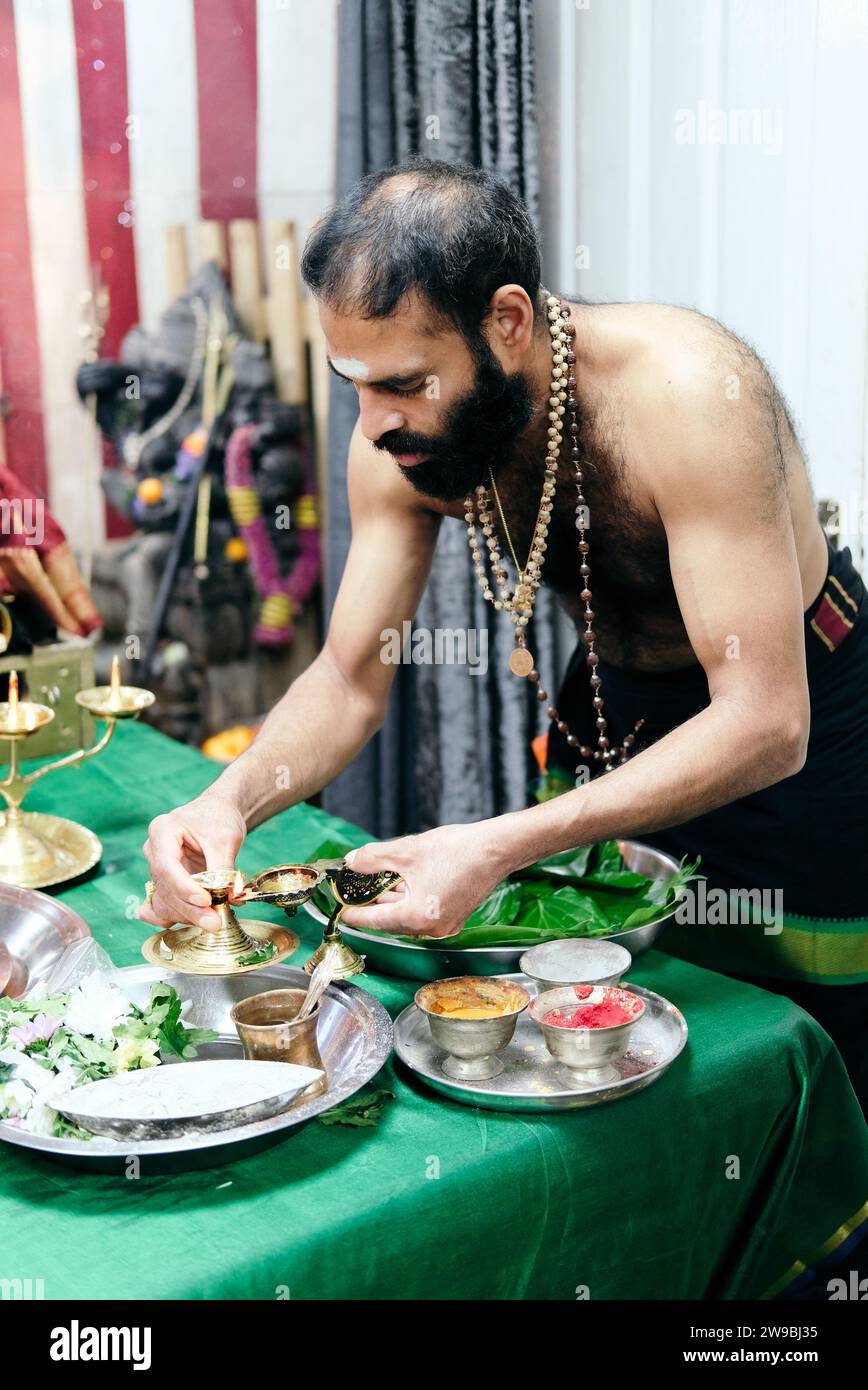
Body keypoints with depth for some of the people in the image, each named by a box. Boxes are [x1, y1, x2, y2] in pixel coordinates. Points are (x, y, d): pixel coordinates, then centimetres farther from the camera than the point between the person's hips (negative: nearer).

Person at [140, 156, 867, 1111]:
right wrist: (231, 798, -30)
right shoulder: (397, 442, -18)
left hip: (791, 719, -4)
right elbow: (349, 681, -10)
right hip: (610, 708, 5)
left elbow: (767, 723, -38)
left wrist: (498, 848, -45)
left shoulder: (689, 397, -36)